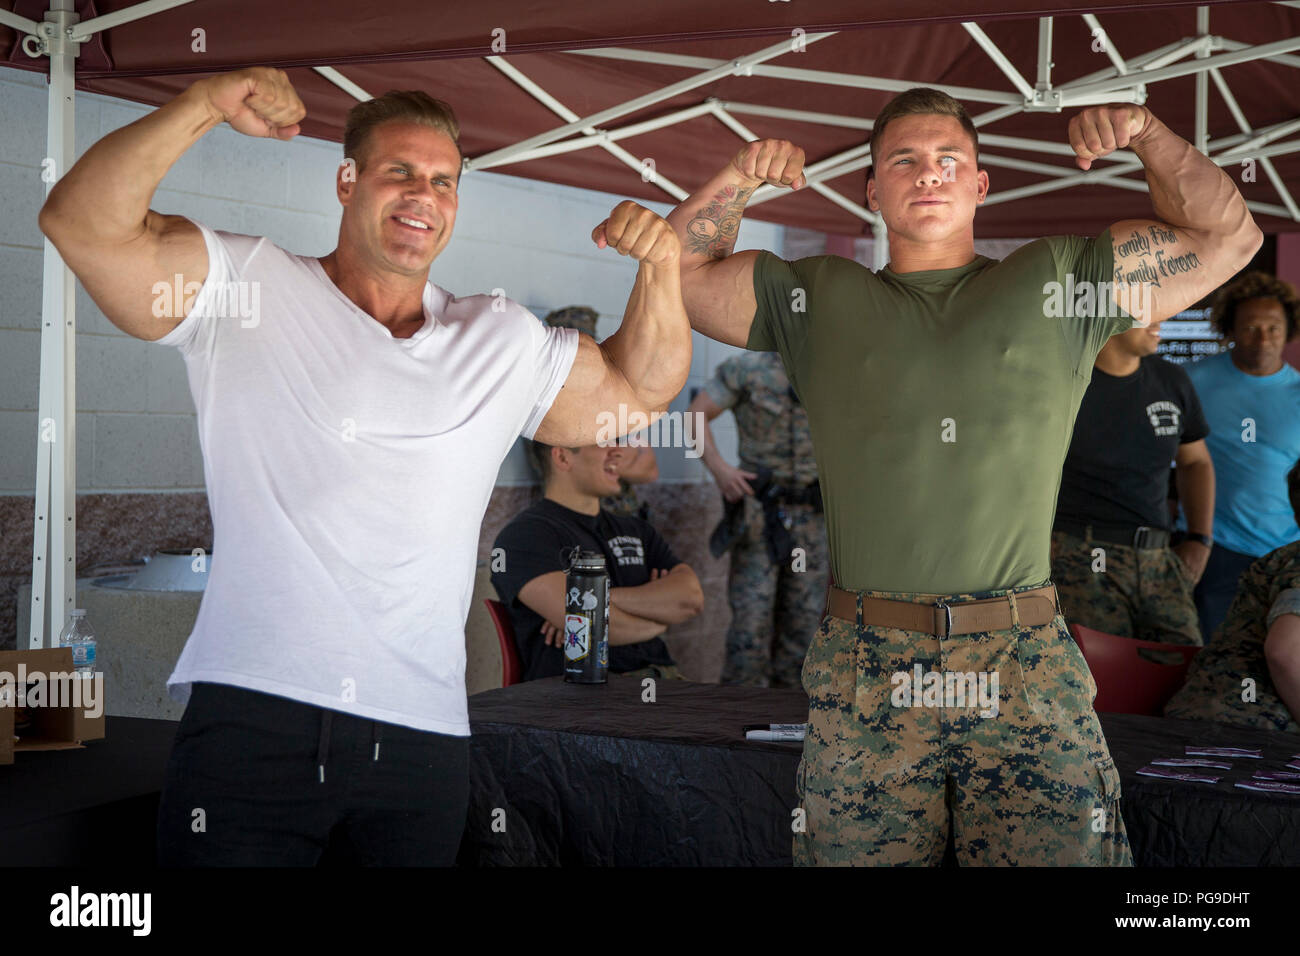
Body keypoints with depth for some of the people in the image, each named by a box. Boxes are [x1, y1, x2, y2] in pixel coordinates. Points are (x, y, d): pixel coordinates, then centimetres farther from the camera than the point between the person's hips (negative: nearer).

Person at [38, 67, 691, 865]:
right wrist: (207, 104, -13)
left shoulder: (503, 343, 18)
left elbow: (638, 386, 23)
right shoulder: (244, 290, 5)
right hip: (253, 711, -3)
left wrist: (661, 265, 7)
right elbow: (83, 223, -5)